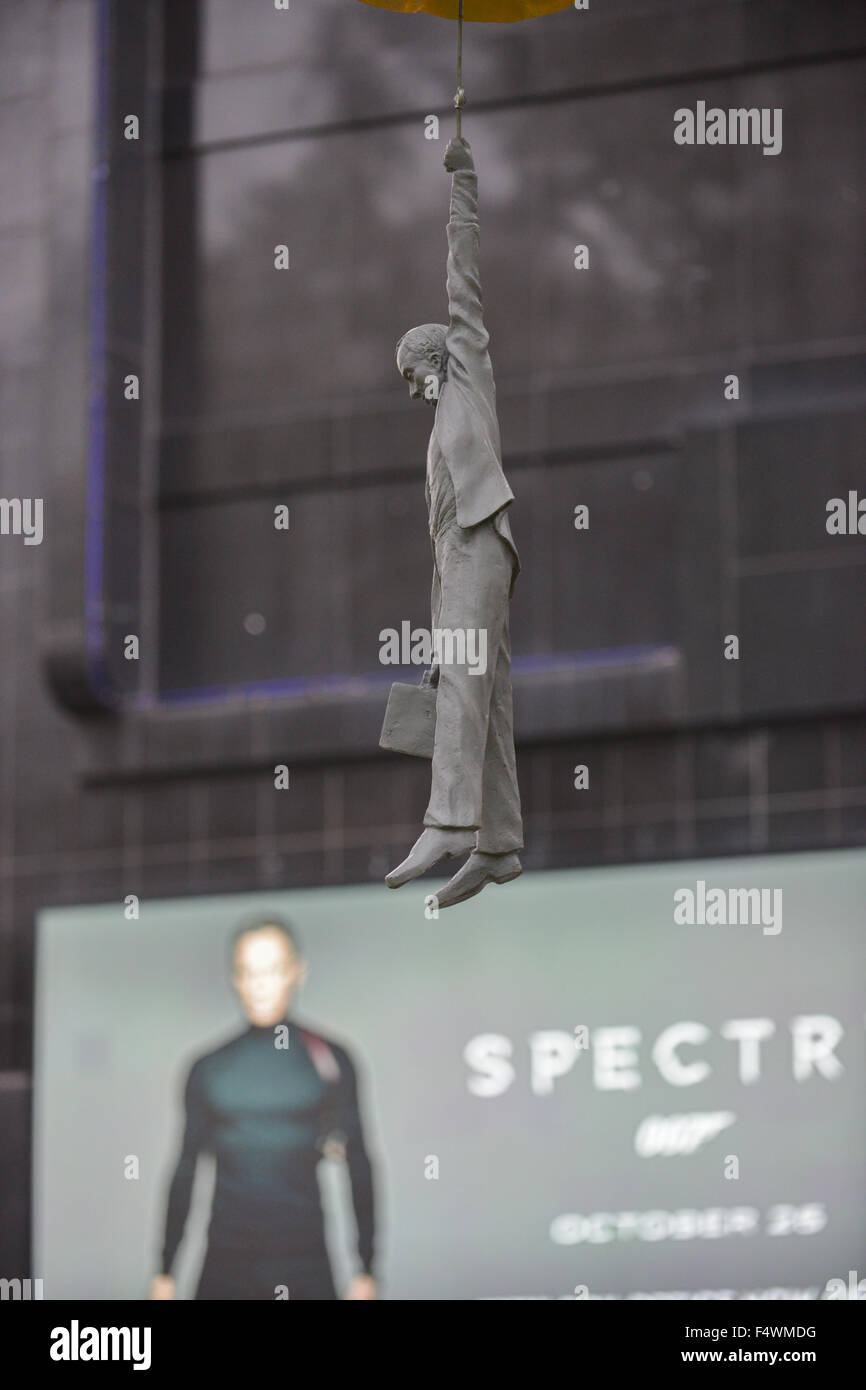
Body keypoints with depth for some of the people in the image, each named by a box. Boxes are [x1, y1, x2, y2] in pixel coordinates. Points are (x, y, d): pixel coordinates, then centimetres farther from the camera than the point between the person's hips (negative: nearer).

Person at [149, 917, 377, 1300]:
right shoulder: (208, 1069, 9)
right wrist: (164, 1273, 10)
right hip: (225, 1268, 2)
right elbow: (185, 1171, 13)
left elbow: (358, 1167, 4)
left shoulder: (330, 1061, 4)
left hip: (304, 1267, -2)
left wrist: (365, 1272, 0)